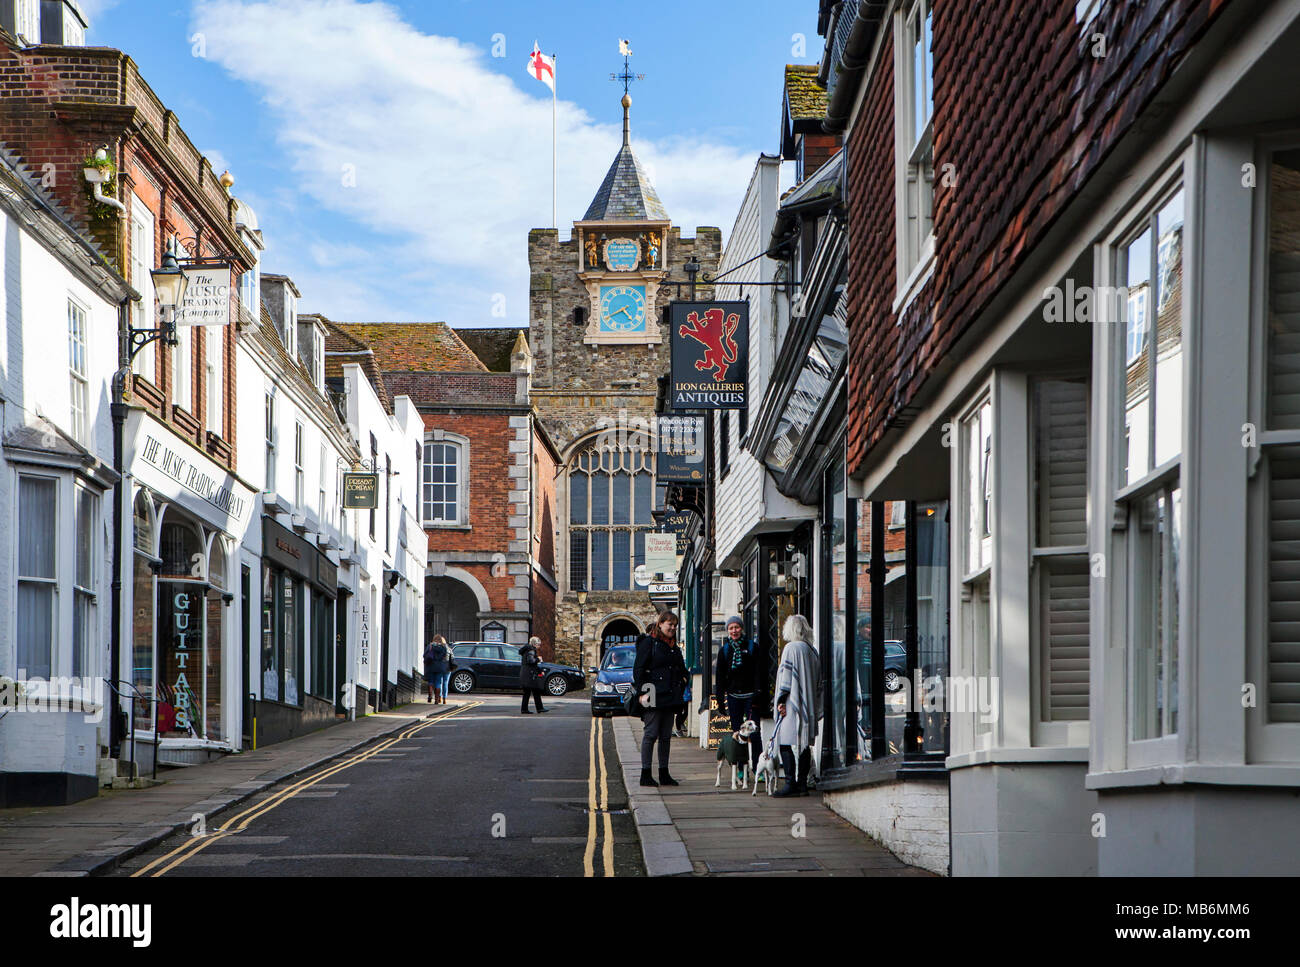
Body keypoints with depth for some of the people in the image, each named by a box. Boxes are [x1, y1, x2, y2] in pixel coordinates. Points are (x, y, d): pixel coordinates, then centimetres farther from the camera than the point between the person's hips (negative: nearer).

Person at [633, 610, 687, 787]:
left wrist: (681, 689, 13)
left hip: (670, 697, 7)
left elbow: (682, 670, 26)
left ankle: (664, 774, 12)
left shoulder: (674, 646, 17)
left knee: (666, 735, 8)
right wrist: (642, 692, -16)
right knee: (651, 733, -6)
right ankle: (645, 774, -2)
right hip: (654, 696, -7)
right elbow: (638, 669, -9)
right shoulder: (648, 643, -4)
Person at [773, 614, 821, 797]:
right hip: (808, 705, 8)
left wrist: (781, 700, -12)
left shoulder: (791, 648, -9)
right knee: (805, 744, 9)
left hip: (792, 704, -8)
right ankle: (802, 783, 10)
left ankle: (791, 783, -15)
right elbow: (818, 680, 16)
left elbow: (786, 676, -13)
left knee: (785, 742, -8)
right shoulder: (812, 650, 13)